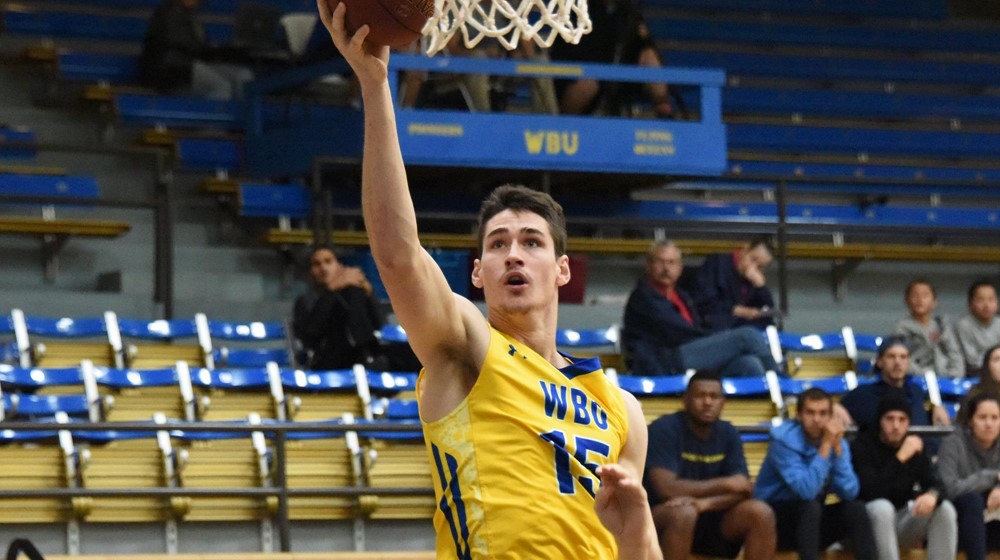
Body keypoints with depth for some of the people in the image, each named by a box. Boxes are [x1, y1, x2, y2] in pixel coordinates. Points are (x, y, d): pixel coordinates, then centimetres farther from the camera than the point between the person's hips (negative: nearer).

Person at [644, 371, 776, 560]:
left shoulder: (728, 434, 3)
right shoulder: (663, 429, -14)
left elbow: (742, 490, -7)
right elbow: (667, 489, -25)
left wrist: (705, 503, -28)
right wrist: (726, 484, -18)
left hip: (710, 520, 5)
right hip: (660, 519, -5)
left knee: (761, 513, -18)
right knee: (684, 512, -38)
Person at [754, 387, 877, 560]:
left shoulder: (836, 441, -4)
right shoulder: (784, 440, -20)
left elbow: (849, 493, -17)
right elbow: (806, 491, -33)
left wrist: (837, 448, -24)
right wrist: (825, 446, -32)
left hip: (813, 523, 5)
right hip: (774, 522, -5)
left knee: (855, 509, -17)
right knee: (810, 506, -32)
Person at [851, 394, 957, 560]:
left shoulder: (915, 446, 3)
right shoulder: (862, 445, -13)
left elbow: (934, 484, -6)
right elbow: (870, 492, -27)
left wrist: (932, 495, -32)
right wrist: (900, 458, -32)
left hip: (902, 523, 5)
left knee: (944, 509, -18)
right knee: (882, 508, -36)